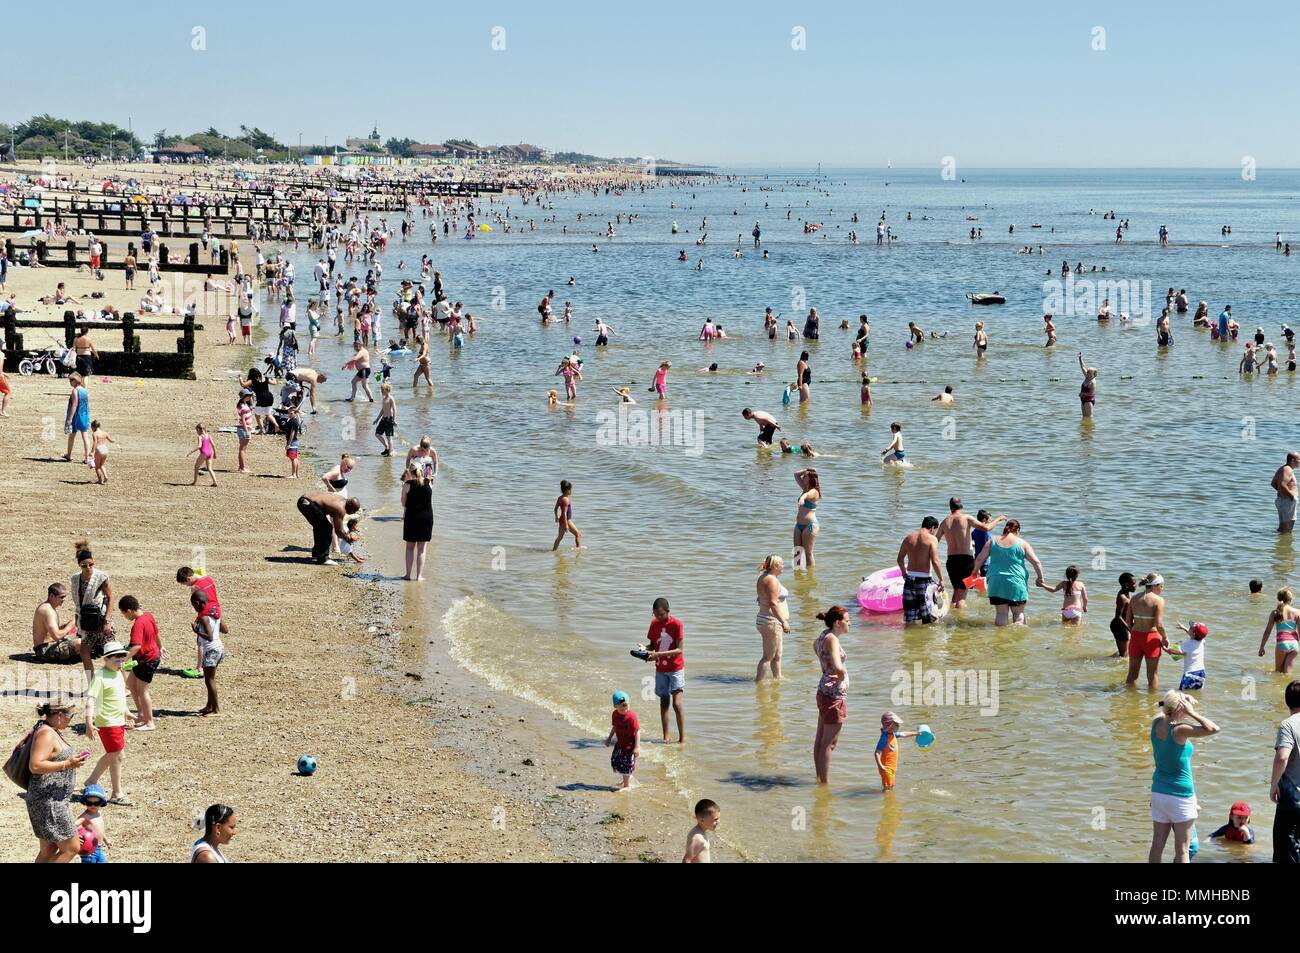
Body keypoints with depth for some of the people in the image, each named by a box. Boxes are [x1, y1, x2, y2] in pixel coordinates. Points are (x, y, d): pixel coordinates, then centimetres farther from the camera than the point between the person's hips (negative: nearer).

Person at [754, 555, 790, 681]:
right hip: (772, 622, -10)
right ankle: (758, 682, -6)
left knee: (777, 656, 20)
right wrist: (784, 621, -23)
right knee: (768, 657, -6)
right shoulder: (772, 580, -18)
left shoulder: (763, 578, 13)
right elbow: (773, 603, -24)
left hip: (764, 620, 10)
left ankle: (777, 678, 29)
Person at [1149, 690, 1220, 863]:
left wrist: (1188, 704, 5)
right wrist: (1192, 713, -19)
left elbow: (1164, 713, 22)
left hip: (1158, 792, 7)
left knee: (1157, 845, 12)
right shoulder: (1179, 730, -21)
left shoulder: (1157, 724, -2)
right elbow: (1214, 729, -26)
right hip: (1180, 795, -6)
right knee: (1182, 850, 2)